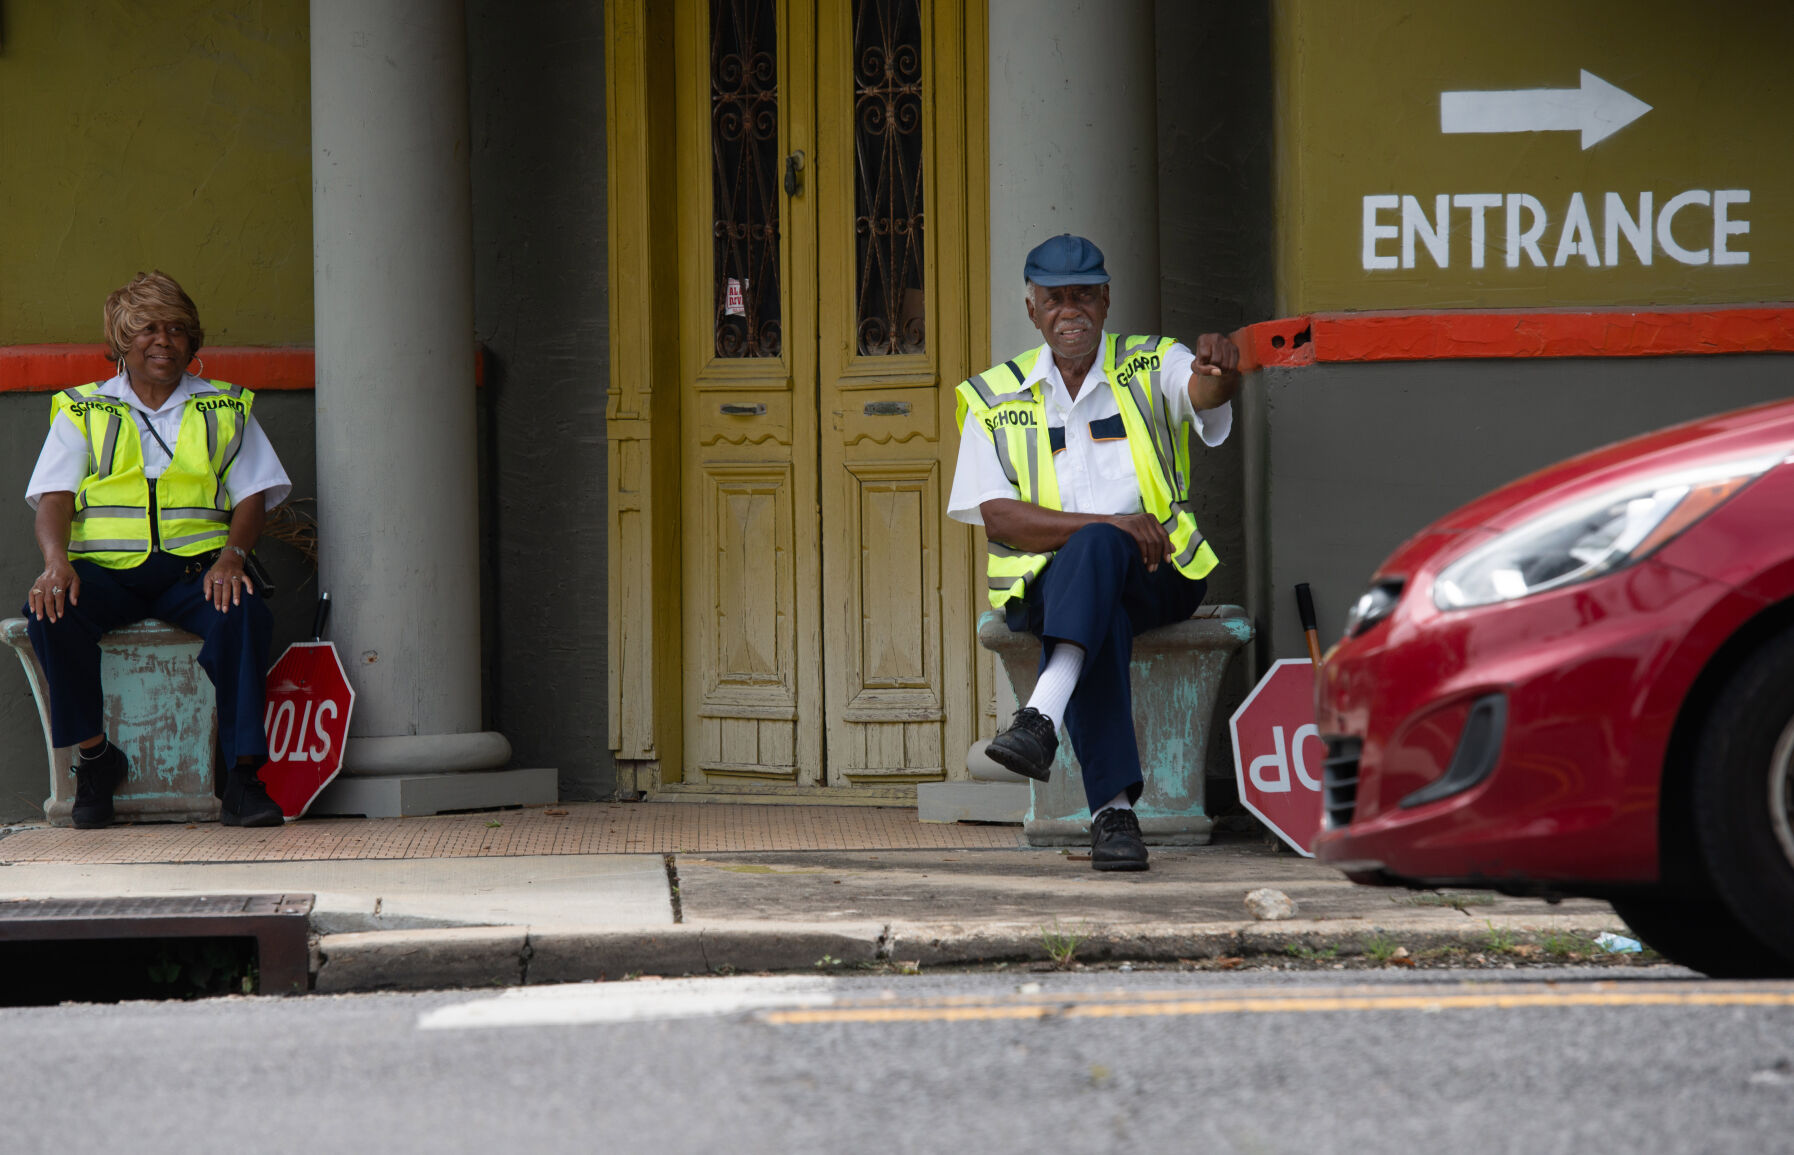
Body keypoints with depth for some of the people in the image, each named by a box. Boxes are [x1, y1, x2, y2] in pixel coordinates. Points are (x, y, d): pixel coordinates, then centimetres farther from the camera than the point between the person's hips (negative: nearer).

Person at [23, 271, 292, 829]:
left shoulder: (225, 410, 19)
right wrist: (56, 563, -16)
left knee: (244, 613, -34)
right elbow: (55, 496, 5)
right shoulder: (83, 411, 16)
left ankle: (243, 774, -30)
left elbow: (253, 494, 11)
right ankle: (94, 753, -15)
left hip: (193, 570, 0)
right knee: (48, 611, -32)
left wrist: (232, 553, -11)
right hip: (105, 569, 0)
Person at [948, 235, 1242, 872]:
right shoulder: (995, 398, 10)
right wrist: (1109, 524, -14)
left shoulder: (1151, 368, 10)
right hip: (1048, 583, 1)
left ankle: (1044, 714, -52)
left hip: (1157, 577, 0)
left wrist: (1218, 369, -42)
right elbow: (998, 516, -1)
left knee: (1095, 551, -36)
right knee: (1100, 624, -35)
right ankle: (1114, 808, -44)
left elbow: (1204, 390, -15)